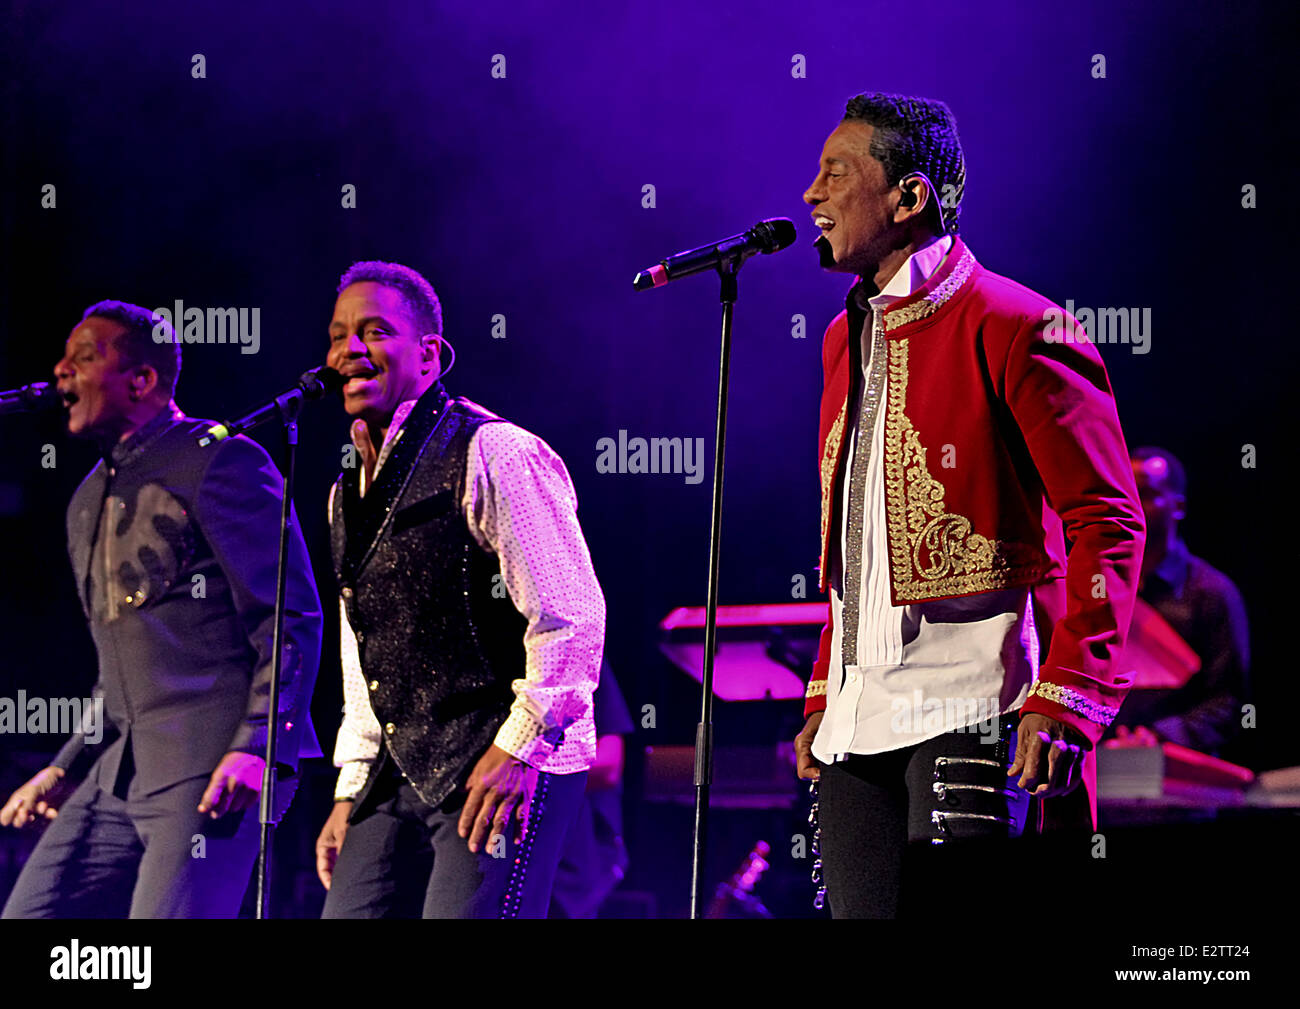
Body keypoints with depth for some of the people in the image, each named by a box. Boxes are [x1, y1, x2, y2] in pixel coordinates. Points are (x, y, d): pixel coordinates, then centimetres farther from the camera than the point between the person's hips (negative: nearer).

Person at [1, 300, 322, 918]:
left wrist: (256, 746, -20)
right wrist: (63, 769, 23)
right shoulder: (88, 503, 23)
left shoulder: (220, 461, -4)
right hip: (121, 773, 9)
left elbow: (293, 620, -10)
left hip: (213, 768, -9)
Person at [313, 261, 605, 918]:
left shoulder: (495, 456, -9)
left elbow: (572, 619, -15)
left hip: (509, 769, -8)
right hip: (402, 773, 8)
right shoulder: (350, 492, 18)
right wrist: (350, 792, 18)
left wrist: (516, 748, -18)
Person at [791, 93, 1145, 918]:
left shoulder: (1017, 331, -7)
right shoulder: (847, 339, 18)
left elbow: (1109, 525, -10)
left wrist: (1067, 699, -18)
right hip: (857, 721, 8)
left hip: (974, 711, -8)